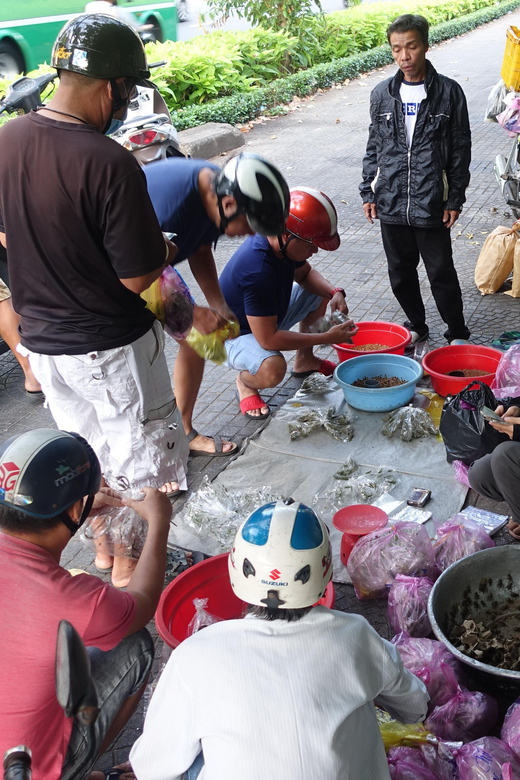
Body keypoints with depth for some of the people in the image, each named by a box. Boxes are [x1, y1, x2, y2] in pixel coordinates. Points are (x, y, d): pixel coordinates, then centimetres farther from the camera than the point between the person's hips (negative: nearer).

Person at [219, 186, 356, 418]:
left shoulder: (284, 243, -14)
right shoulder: (257, 271, -39)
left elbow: (305, 273, 9)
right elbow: (268, 339, -37)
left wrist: (335, 292, -13)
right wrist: (327, 337, -30)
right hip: (235, 336, -9)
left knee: (320, 293, 6)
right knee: (272, 369, -38)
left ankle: (304, 360, 23)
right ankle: (244, 381, -2)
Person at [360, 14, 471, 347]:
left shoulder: (449, 92, -3)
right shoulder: (382, 94, 5)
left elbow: (460, 150, 0)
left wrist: (455, 199, -4)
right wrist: (369, 192, 6)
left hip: (431, 204, -3)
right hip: (390, 203, 3)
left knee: (442, 273, 3)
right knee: (401, 273, 13)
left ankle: (458, 334, 22)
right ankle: (417, 327, 34)